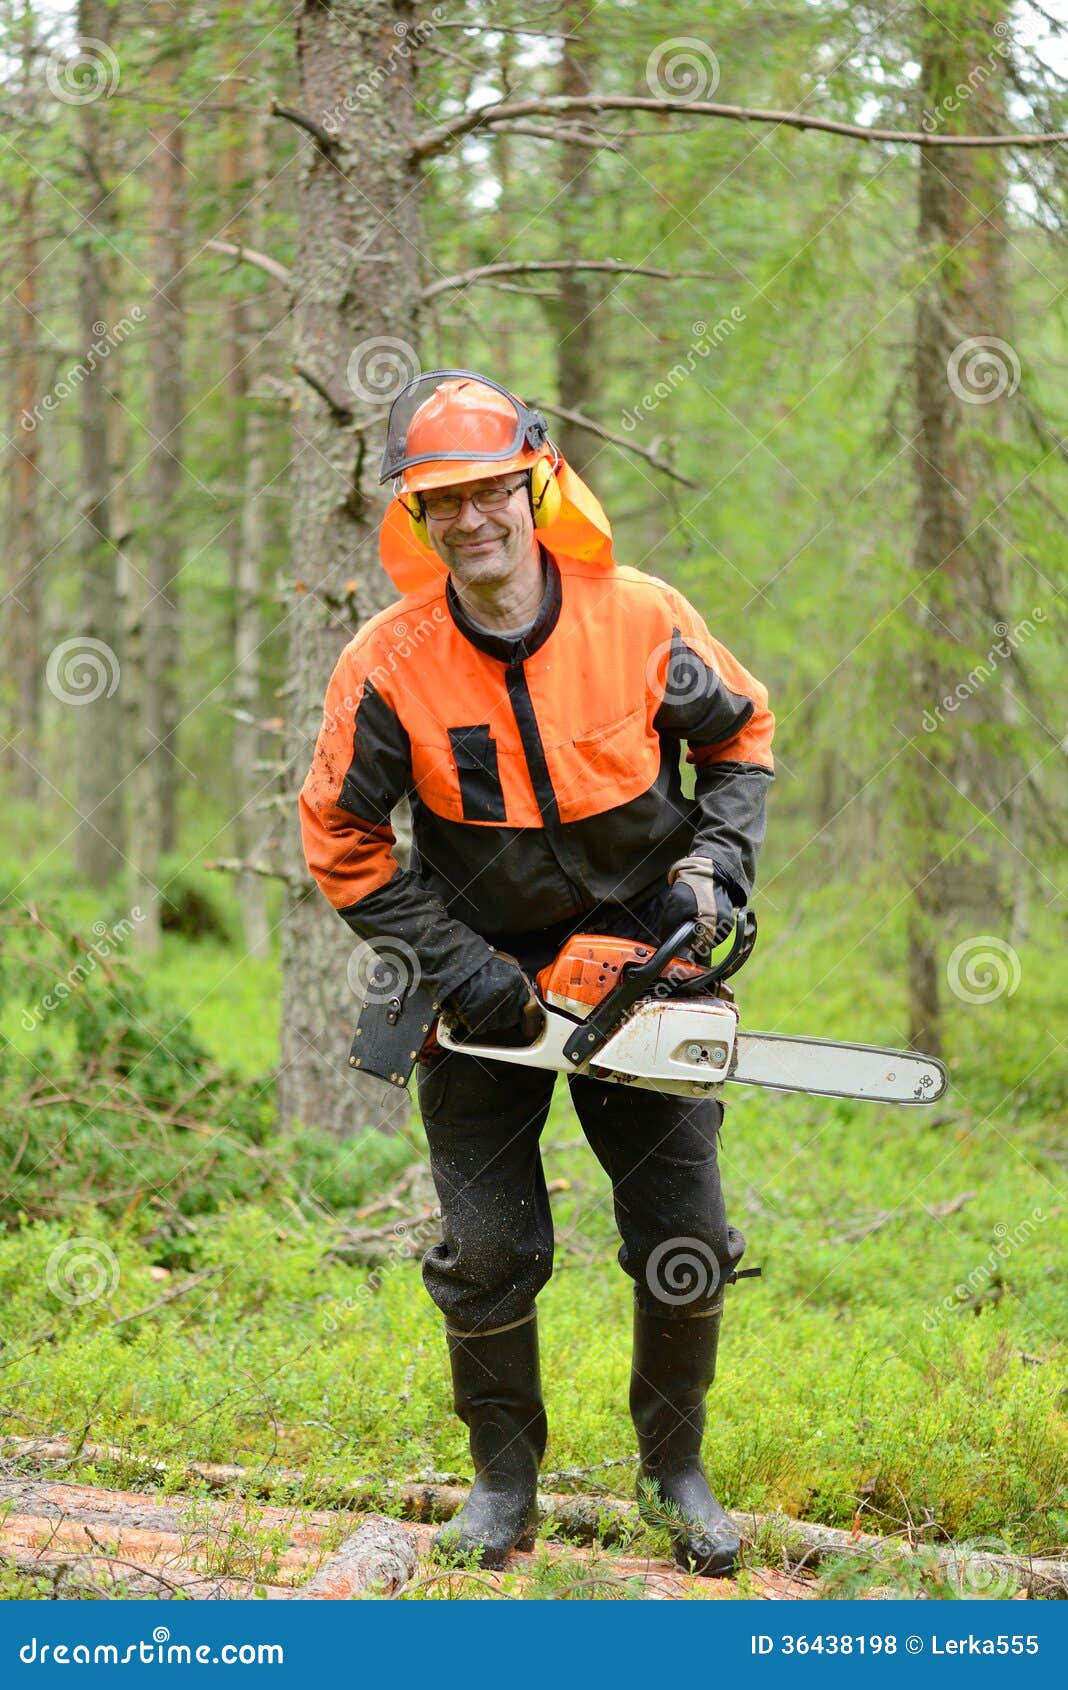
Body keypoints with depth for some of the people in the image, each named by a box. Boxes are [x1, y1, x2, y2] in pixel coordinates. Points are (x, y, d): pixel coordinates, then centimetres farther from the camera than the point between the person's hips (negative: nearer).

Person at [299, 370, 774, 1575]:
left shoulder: (641, 620, -13)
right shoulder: (388, 666, -16)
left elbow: (740, 733, 6)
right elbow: (340, 839, -7)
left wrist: (715, 862, -8)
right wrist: (454, 964, -14)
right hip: (484, 979, -1)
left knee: (687, 1243, 2)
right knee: (487, 1250, 2)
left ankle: (675, 1470, 22)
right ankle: (504, 1477, 21)